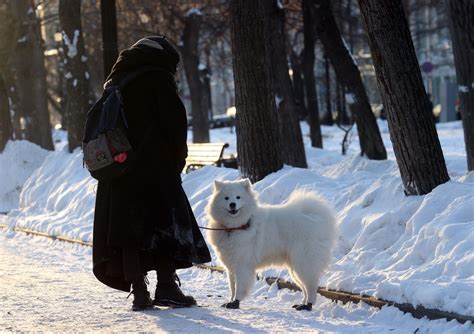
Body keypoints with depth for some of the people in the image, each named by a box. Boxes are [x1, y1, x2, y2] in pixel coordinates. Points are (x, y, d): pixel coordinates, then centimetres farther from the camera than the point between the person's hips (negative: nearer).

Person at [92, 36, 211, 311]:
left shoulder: (116, 81, 18)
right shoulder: (159, 78, -3)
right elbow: (176, 121, -9)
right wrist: (177, 160, 1)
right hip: (154, 165, -6)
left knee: (129, 226, 5)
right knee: (165, 220, 0)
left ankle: (138, 290, 3)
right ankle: (166, 286, -5)